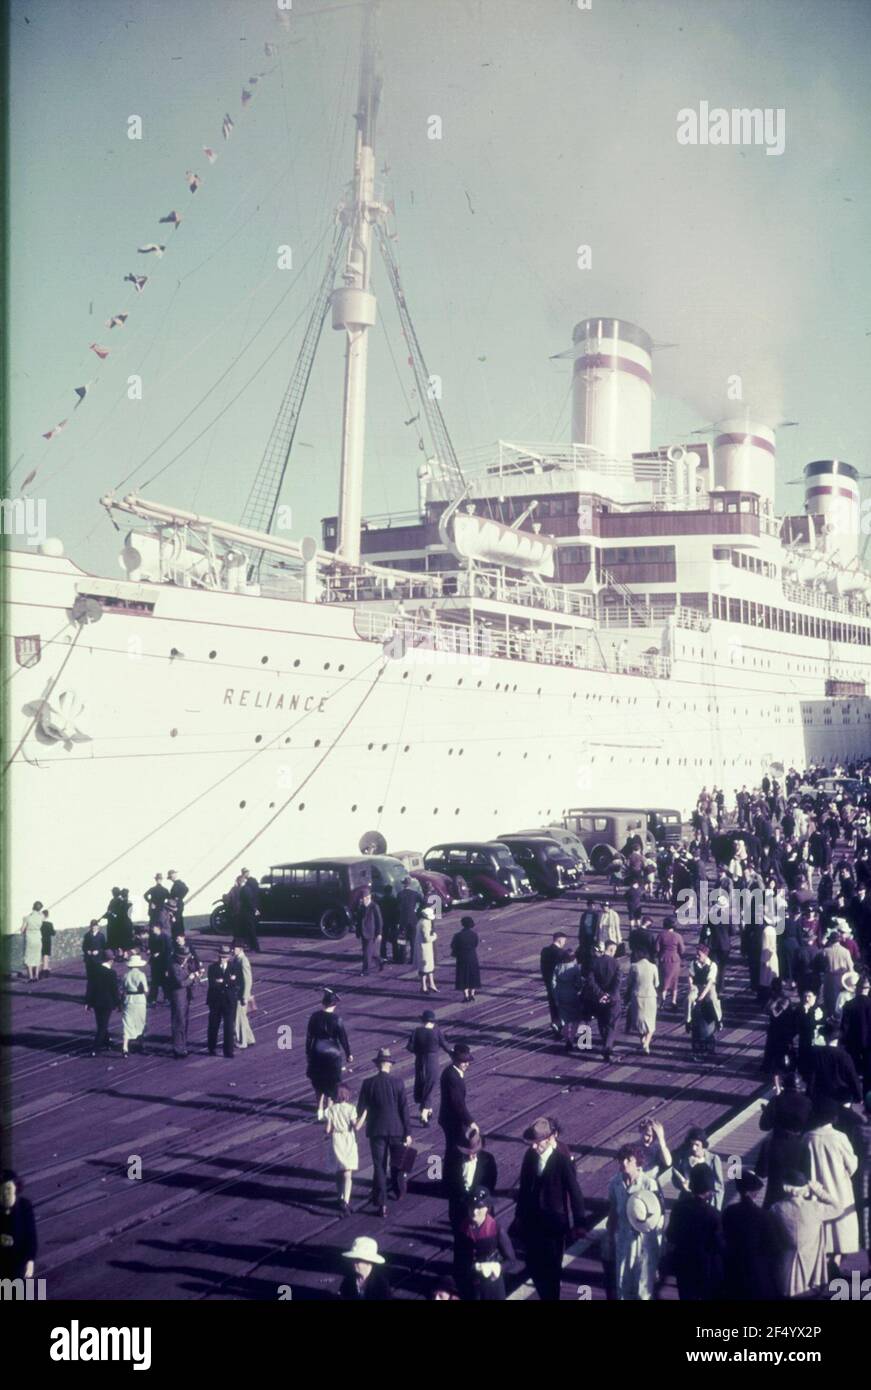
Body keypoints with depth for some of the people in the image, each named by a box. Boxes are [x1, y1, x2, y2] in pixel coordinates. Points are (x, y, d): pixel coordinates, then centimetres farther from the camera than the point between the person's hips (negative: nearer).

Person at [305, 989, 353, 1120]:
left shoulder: (315, 1017, -7)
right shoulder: (336, 1019, -15)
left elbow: (309, 1036, 0)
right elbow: (343, 1038, -9)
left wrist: (308, 1053, 11)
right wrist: (348, 1054, 3)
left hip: (317, 1053, 3)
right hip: (333, 1053, -3)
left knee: (319, 1082, 19)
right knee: (332, 1083, 13)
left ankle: (320, 1110, 20)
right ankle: (329, 1110, 15)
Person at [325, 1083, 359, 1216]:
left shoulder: (330, 1110, -1)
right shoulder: (351, 1109, -7)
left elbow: (328, 1130, -4)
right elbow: (356, 1127, -14)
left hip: (335, 1142, 2)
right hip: (349, 1142, -2)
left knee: (339, 1173, 20)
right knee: (348, 1174, -6)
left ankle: (342, 1198, 30)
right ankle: (345, 1202, -21)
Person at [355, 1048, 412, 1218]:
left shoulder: (368, 1084, -9)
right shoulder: (398, 1083, -9)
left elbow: (361, 1109, -4)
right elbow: (404, 1109, -8)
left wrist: (358, 1125, 12)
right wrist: (408, 1132, -2)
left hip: (376, 1130, 0)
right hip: (396, 1129, 1)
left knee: (379, 1167, 5)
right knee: (397, 1164, 21)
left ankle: (381, 1204, 2)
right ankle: (399, 1191, 41)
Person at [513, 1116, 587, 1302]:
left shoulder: (563, 1160, -19)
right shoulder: (530, 1155, -4)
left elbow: (574, 1192, -14)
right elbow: (524, 1186, 6)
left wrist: (579, 1223, -11)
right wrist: (519, 1215, 10)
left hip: (554, 1224, -5)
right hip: (531, 1222, 5)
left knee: (551, 1268, 7)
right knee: (533, 1266, 13)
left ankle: (552, 1297, 26)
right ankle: (545, 1296, 34)